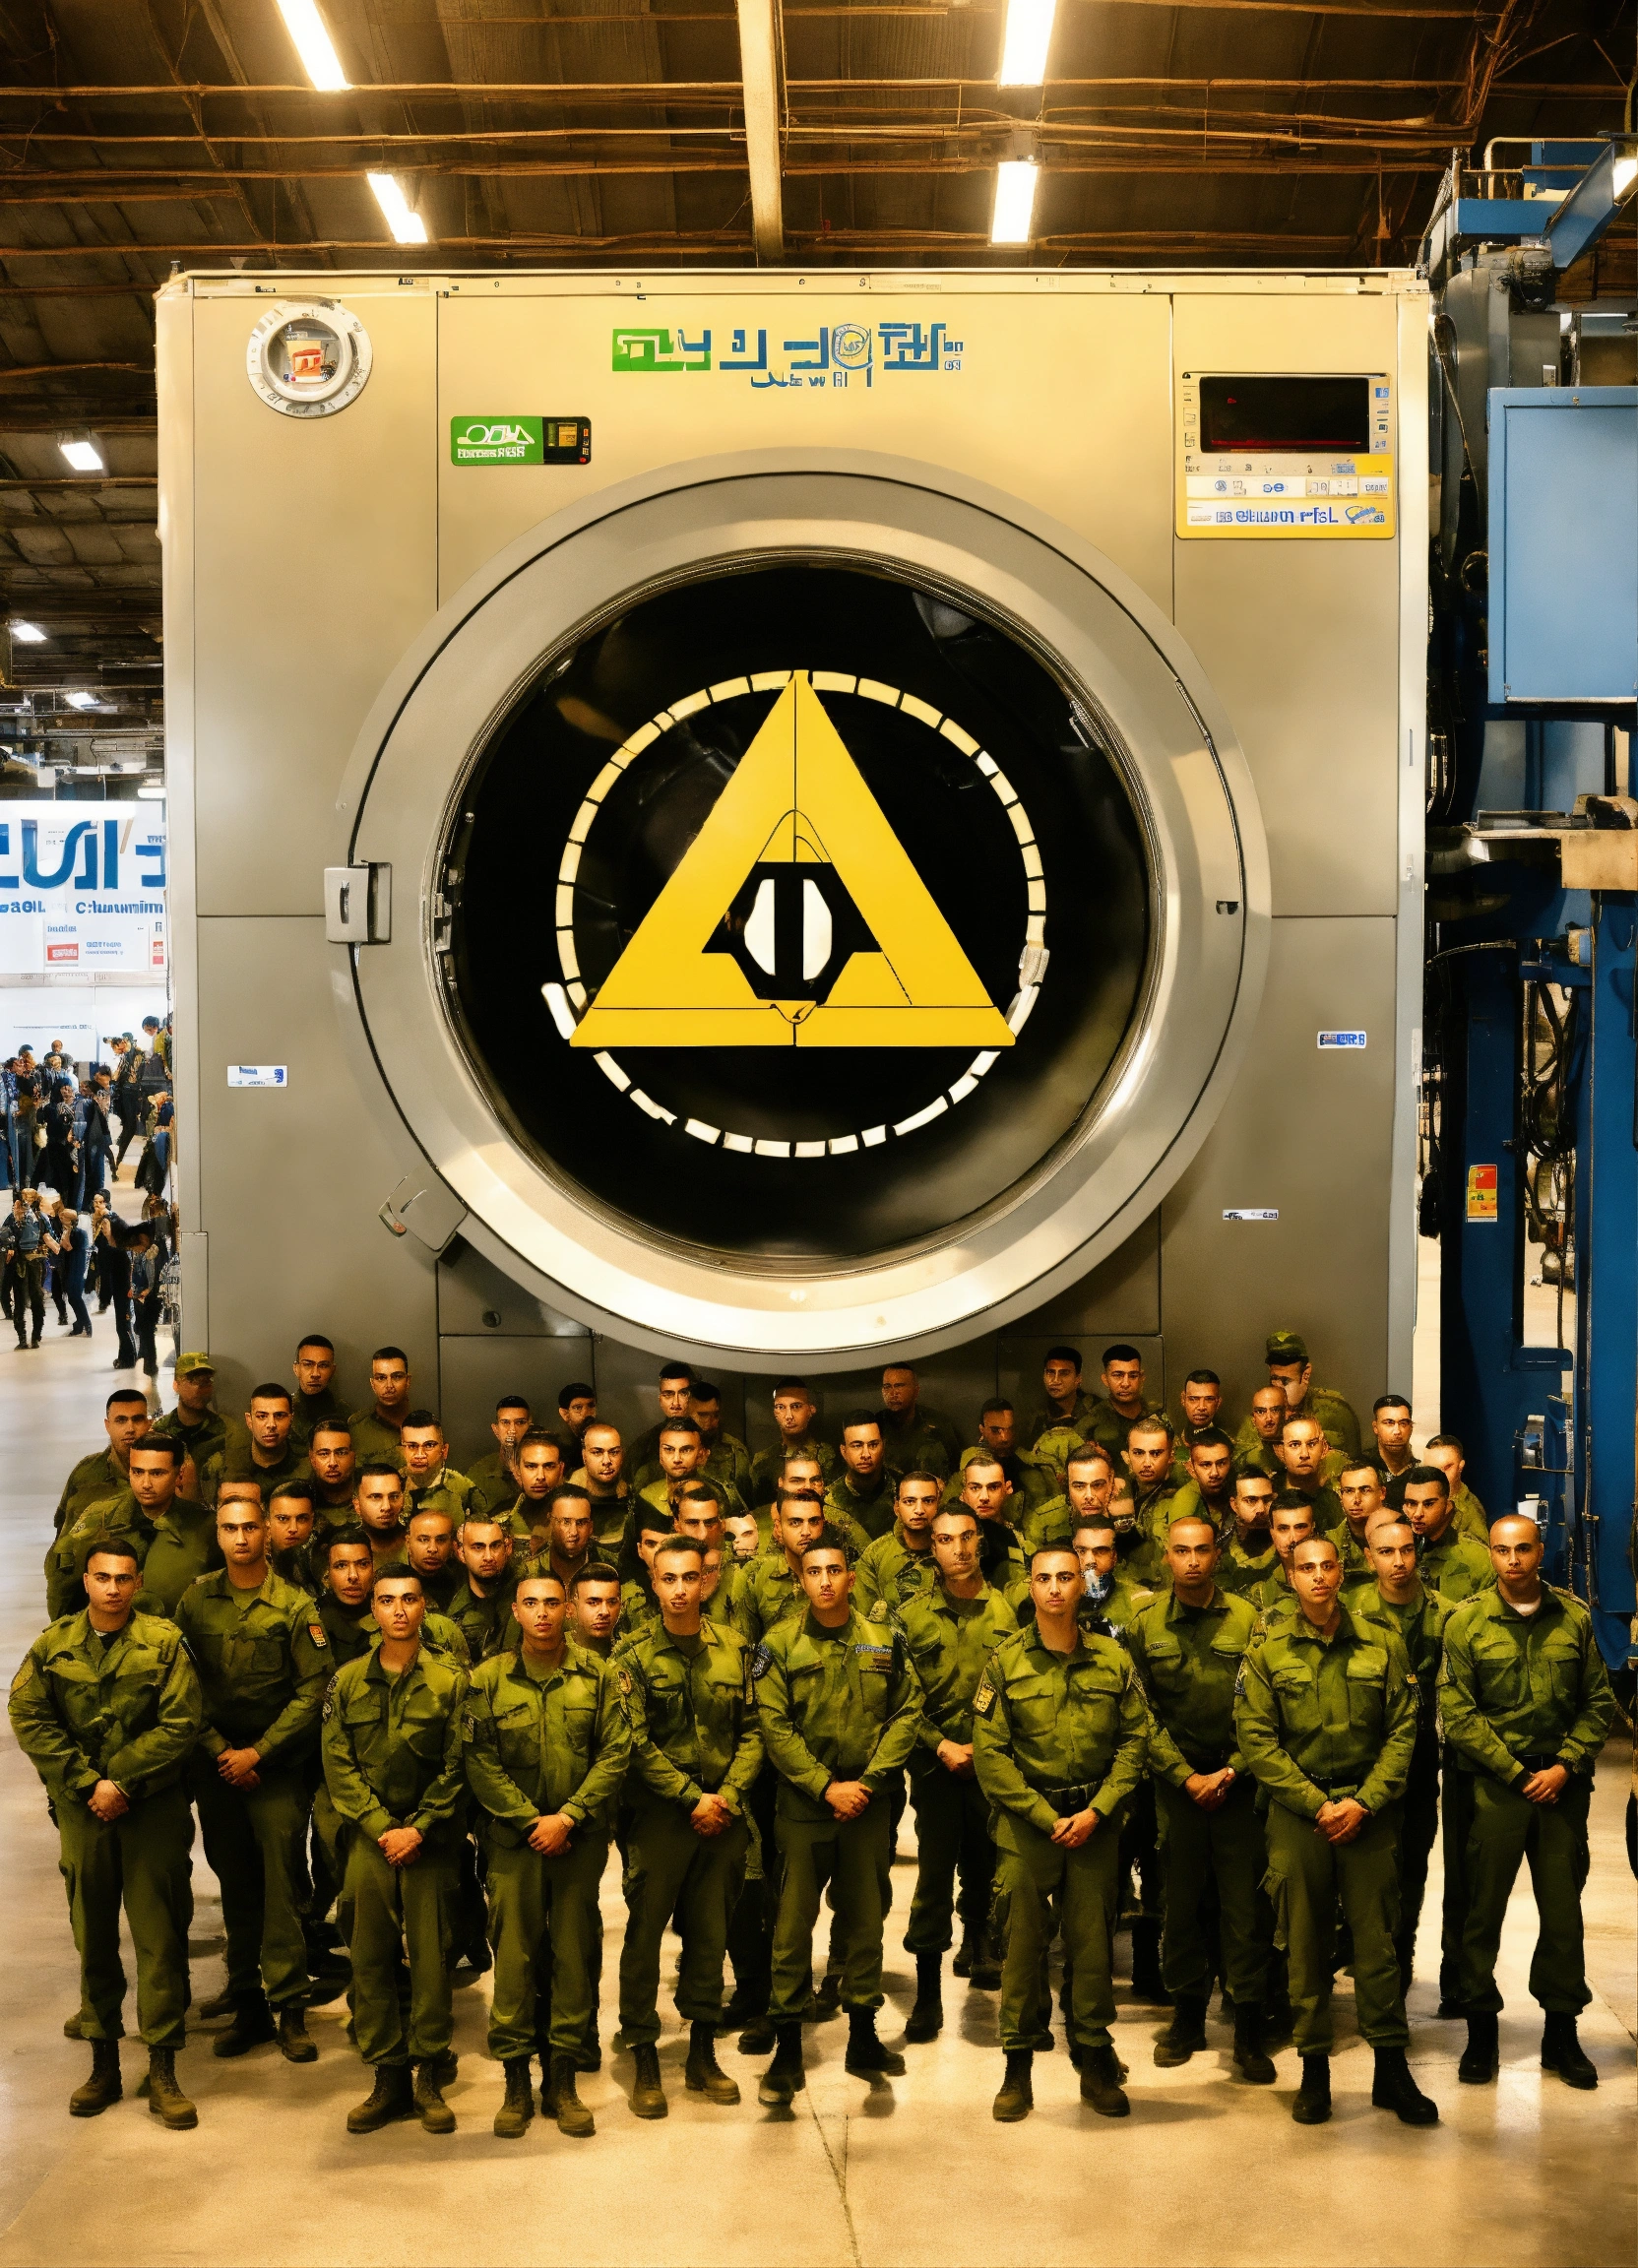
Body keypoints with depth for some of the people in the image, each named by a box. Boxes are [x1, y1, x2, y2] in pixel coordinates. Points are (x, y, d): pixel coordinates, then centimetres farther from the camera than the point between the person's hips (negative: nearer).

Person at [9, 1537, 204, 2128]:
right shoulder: (52, 1646, 5)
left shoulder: (163, 1642, -2)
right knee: (93, 1939, 9)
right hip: (81, 1810, 2)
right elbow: (30, 1720, -2)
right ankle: (103, 2066, 20)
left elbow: (181, 1723, -8)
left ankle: (163, 2073, 5)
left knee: (160, 1939, -1)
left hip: (153, 1808, -2)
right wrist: (88, 1783, -10)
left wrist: (123, 1781, -13)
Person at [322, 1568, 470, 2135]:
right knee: (370, 1956, 2)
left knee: (430, 1955, -1)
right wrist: (381, 1827, -7)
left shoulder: (450, 1679, 1)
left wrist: (419, 1828, -9)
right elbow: (338, 1764, 2)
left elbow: (457, 1765, -2)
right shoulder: (348, 1680, 6)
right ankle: (388, 2078, 10)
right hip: (368, 1834, 2)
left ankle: (428, 2077, 9)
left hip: (430, 1837, -2)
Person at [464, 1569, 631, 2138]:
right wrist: (529, 1819, -11)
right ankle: (516, 2084, 9)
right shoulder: (488, 1679, 1)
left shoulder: (597, 1676, 2)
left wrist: (568, 1817, -11)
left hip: (580, 1838, 1)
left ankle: (562, 2081, 13)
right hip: (512, 1837, -1)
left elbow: (615, 1752, -2)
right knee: (513, 1956, -1)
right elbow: (479, 1761, -3)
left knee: (573, 1955, 4)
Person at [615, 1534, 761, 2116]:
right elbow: (636, 1743, -9)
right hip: (659, 1812, -3)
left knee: (710, 1933, 10)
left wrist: (730, 1793, -8)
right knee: (645, 1932, 0)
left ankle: (702, 2054, 22)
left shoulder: (733, 1647, 4)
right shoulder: (634, 1654, -5)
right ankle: (645, 2062, 10)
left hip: (724, 1812, 3)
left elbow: (752, 1729, 5)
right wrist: (693, 1798, -12)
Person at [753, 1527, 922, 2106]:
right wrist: (827, 1786, -13)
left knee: (865, 1919, 10)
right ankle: (787, 2051, 7)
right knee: (793, 1923, -1)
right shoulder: (779, 1645, -3)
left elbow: (907, 1713, 2)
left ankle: (863, 2037, 22)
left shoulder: (884, 1642, 4)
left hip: (869, 1802, 2)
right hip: (802, 1803, -2)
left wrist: (866, 1781, -8)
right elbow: (775, 1727, -7)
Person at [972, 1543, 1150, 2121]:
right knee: (1022, 1941, 2)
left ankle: (1096, 2062, 18)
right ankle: (1017, 2067, 12)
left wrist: (1097, 1811, -7)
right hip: (1025, 1820, -1)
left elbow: (1135, 1738, 3)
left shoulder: (1113, 1660, 3)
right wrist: (1045, 1816, -10)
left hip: (1095, 1820, 1)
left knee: (1093, 1940, 5)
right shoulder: (1005, 1662, -2)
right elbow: (989, 1752, -5)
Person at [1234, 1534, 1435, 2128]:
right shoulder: (1267, 1654, 2)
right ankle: (1314, 2070, 13)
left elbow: (1403, 1731, 2)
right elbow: (1256, 1739, -3)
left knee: (1376, 1939, 1)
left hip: (1369, 1808, 0)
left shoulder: (1382, 1646, 5)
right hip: (1296, 1811, 0)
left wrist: (1364, 1801, -9)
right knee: (1306, 1944, 4)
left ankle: (1390, 2068, 11)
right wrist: (1317, 1804, -10)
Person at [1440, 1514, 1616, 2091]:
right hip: (1494, 1785, -2)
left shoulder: (1573, 1617, 4)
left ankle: (1561, 2032, 19)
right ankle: (1481, 2029, 15)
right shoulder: (1466, 1622, -3)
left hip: (1563, 1784, 2)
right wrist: (1519, 1773, -9)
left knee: (1563, 1909, 7)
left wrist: (1566, 1766, -7)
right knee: (1483, 1907, 3)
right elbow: (1457, 1715, -6)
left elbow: (1598, 1701, 6)